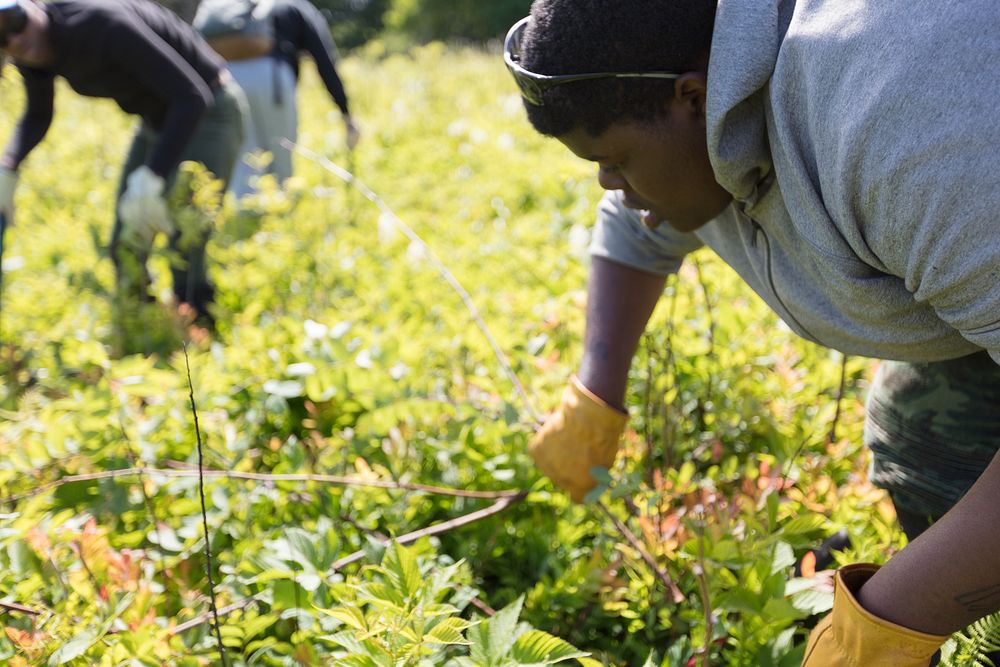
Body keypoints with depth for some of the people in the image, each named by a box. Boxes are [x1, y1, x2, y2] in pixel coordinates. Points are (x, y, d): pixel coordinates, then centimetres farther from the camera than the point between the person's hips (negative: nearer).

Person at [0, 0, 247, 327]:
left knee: (183, 260, -16)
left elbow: (194, 96, -37)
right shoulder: (30, 48, -10)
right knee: (126, 251, 7)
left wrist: (150, 181, -45)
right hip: (161, 118, 8)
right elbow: (38, 116, 10)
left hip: (209, 113, -8)